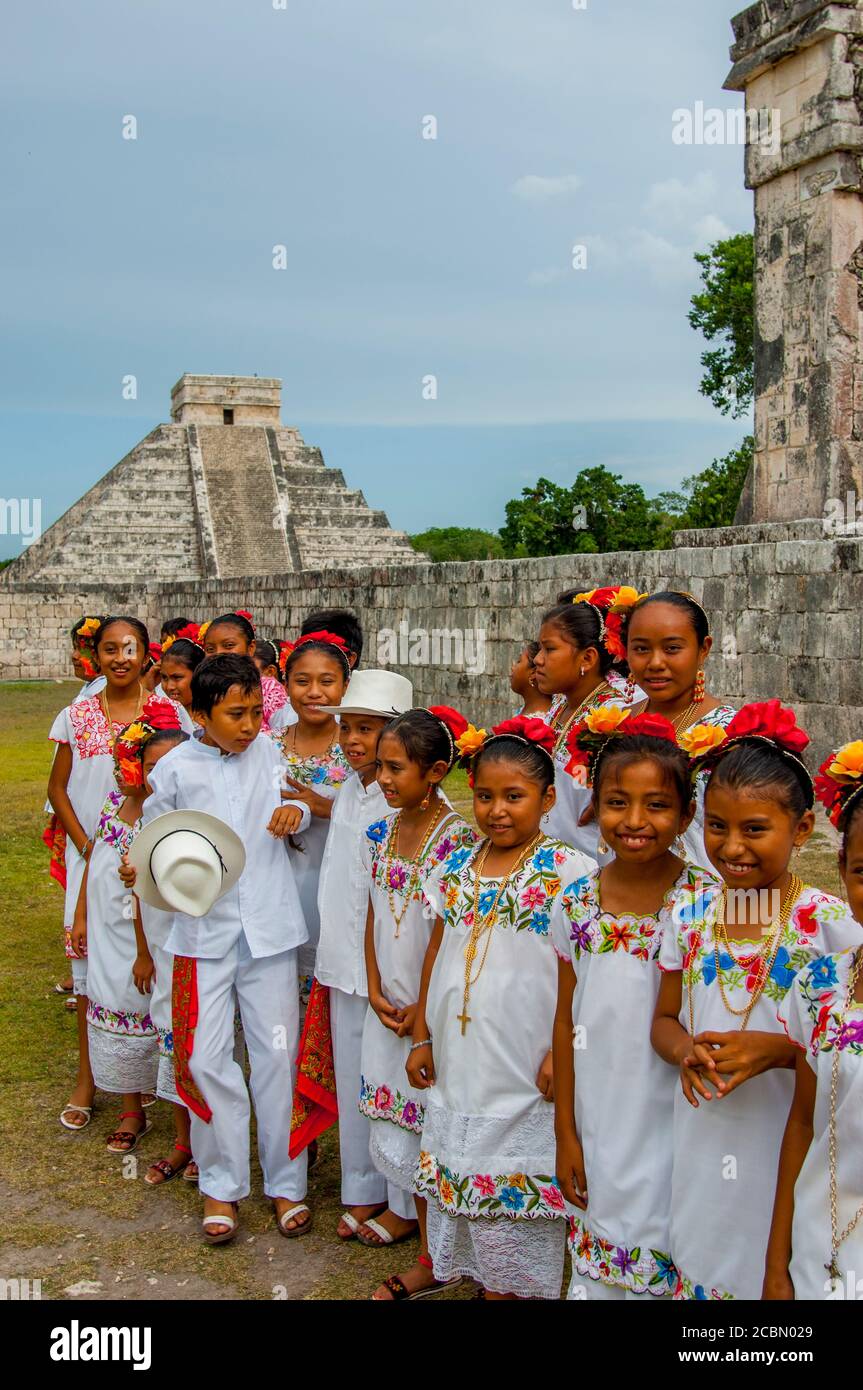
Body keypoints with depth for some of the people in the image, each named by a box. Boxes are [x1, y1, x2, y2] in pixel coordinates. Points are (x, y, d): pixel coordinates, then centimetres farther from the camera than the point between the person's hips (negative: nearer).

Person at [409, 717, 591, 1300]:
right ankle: (480, 1274, 31)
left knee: (518, 1196, 3)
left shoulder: (568, 871, -10)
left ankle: (514, 1284, 22)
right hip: (455, 1071, 5)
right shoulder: (458, 868, 7)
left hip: (524, 1077, -5)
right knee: (461, 1180, 14)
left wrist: (563, 1050, -16)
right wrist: (421, 1037, 13)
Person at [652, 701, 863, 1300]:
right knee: (699, 1260, 15)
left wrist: (779, 1048, -22)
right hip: (702, 1141, 4)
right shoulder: (689, 917, 1)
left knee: (775, 1271, 5)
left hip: (786, 1144, -4)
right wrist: (686, 1052, -10)